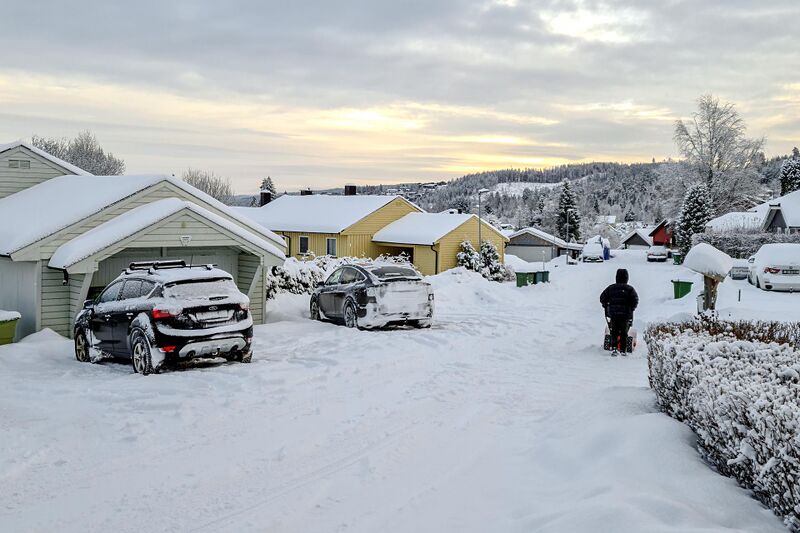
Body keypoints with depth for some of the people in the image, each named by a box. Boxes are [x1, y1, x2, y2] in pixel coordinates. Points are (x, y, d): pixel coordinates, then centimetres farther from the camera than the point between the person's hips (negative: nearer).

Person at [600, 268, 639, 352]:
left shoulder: (611, 288, 4)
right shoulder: (629, 289, -2)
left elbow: (602, 298, 4)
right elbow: (635, 300, -9)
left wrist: (606, 306, 20)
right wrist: (631, 309, 6)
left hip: (613, 314, 2)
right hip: (626, 314, -1)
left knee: (614, 332, 10)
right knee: (624, 333, 5)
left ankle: (614, 348, 1)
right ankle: (622, 350, 3)